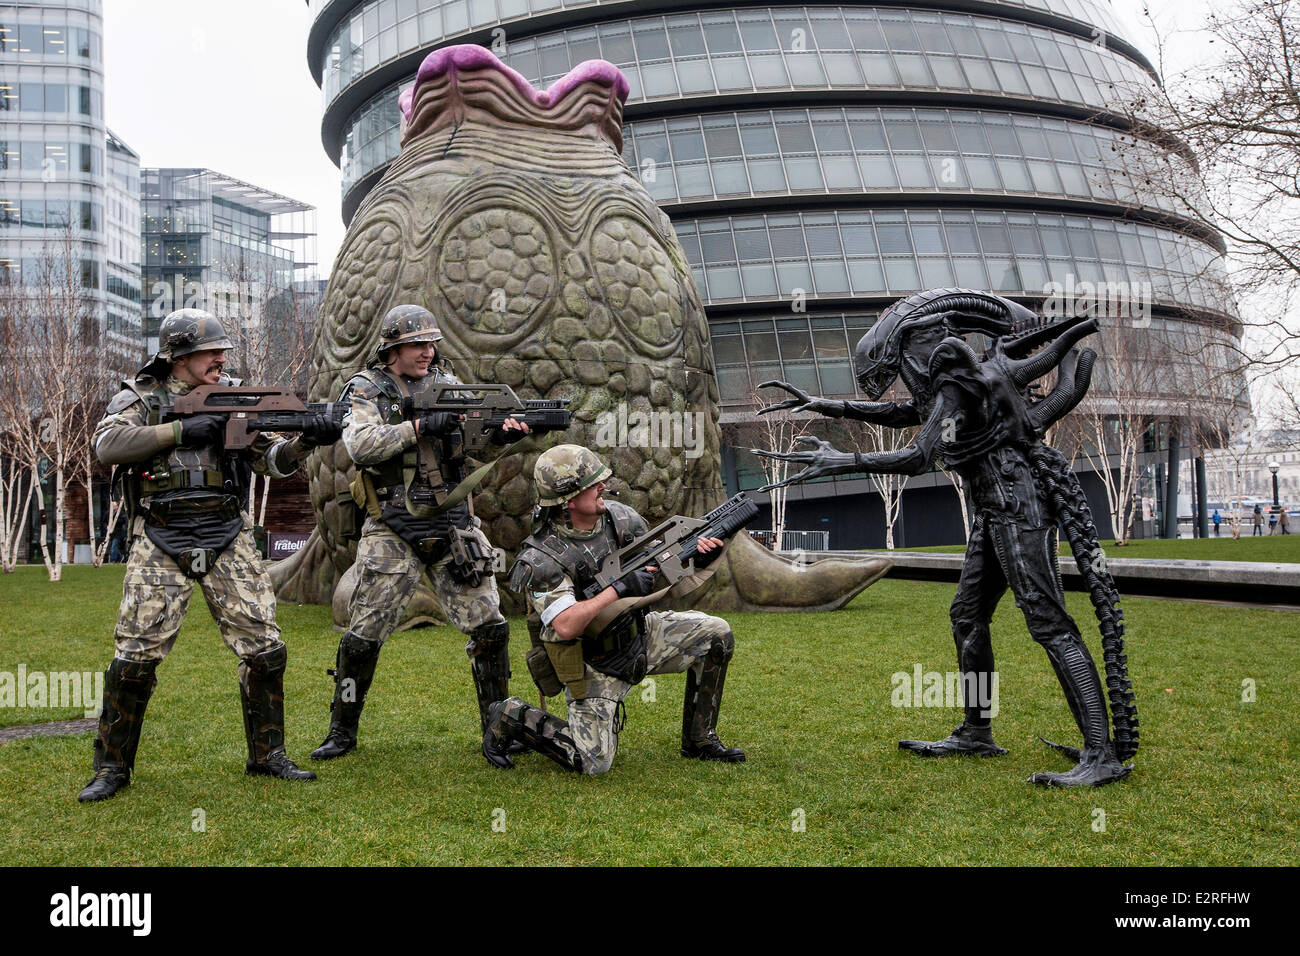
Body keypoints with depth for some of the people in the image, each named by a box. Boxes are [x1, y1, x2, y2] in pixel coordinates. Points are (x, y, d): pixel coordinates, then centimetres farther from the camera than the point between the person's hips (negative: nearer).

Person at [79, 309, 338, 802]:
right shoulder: (140, 397, 4)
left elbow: (272, 460, 8)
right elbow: (108, 444, -14)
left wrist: (304, 442, -13)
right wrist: (180, 430, -17)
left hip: (227, 540, 3)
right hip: (160, 545, -3)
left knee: (265, 648, -1)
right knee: (136, 655, -6)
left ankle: (267, 755, 14)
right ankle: (112, 767, 11)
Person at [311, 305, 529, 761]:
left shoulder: (446, 386, 9)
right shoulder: (366, 390, -1)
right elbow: (360, 444, -18)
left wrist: (505, 428, -29)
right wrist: (420, 426, -26)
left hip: (453, 526, 3)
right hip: (393, 532, -3)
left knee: (490, 628, 1)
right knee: (363, 634, -1)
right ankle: (342, 732, 17)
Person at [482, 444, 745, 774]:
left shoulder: (619, 517, -6)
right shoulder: (541, 560, -25)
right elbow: (566, 626, -33)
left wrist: (699, 549, -15)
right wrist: (621, 589, -31)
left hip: (638, 633, 7)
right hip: (593, 665, -7)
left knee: (716, 635, -5)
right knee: (592, 763, -15)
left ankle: (699, 740, 9)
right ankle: (511, 717, 10)